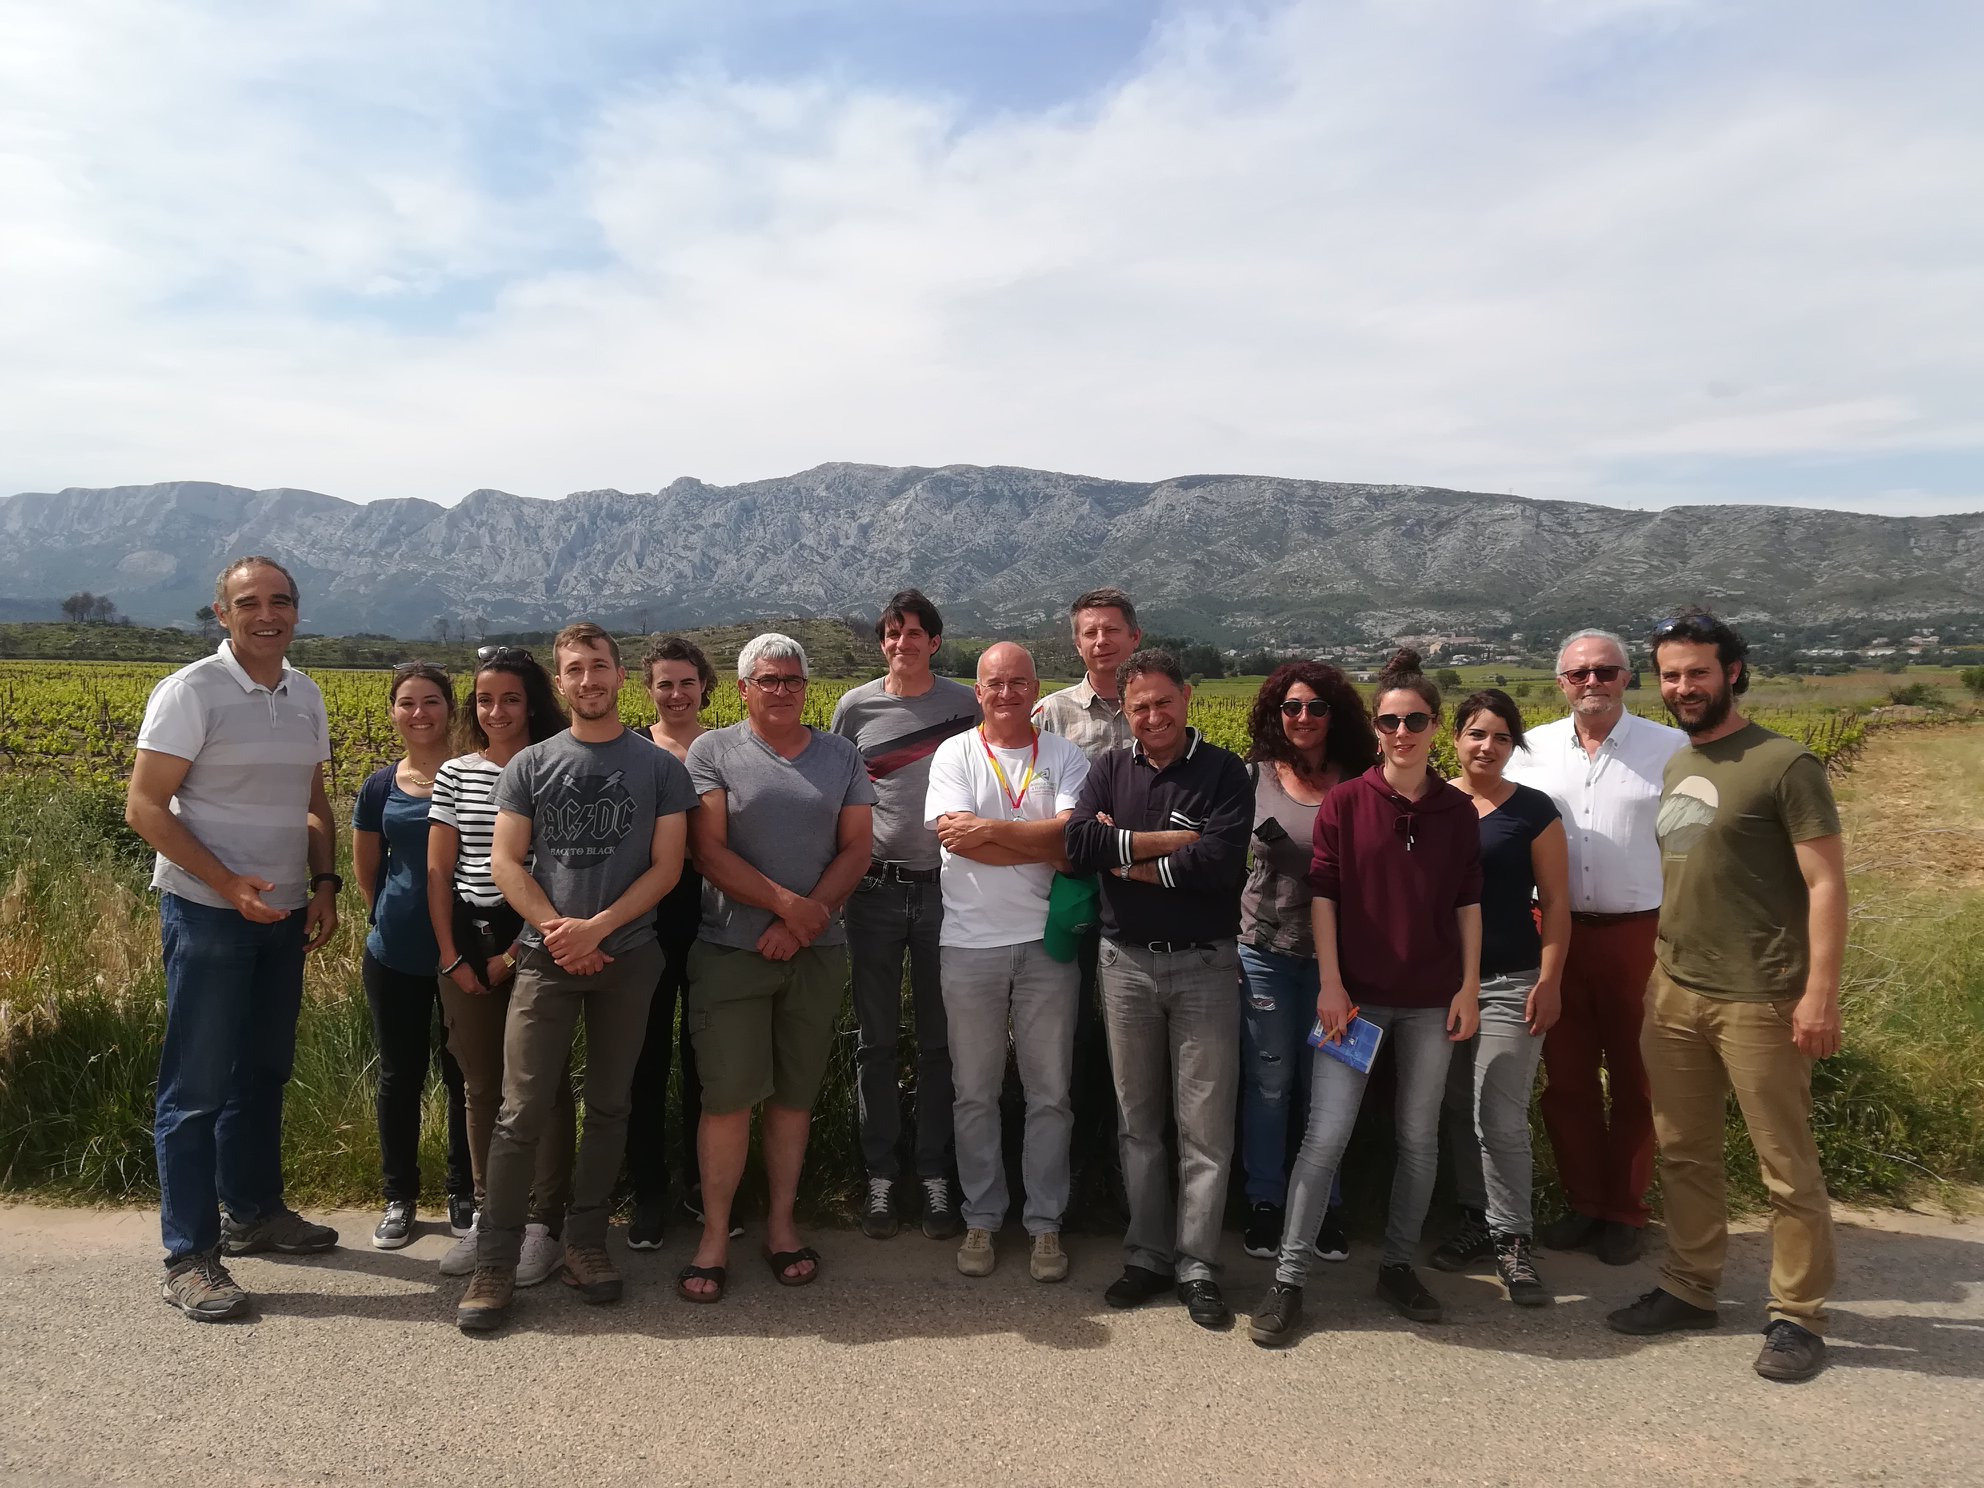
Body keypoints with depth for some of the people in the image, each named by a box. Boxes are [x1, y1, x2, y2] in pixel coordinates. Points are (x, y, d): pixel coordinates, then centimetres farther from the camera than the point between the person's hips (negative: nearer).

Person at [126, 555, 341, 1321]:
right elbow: (144, 808, -14)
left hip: (282, 914, 6)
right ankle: (188, 1255, 9)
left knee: (264, 1071, 17)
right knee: (196, 1085, 0)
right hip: (206, 911, -6)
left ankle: (252, 1210, 32)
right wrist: (228, 885, -21)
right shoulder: (190, 692, -12)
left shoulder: (306, 696, 8)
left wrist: (325, 884, 1)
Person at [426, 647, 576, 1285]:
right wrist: (451, 956, -1)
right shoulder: (455, 773, 9)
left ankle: (545, 1223, 11)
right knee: (481, 1084, 10)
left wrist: (518, 953, -11)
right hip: (468, 944, 4)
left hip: (538, 939, -3)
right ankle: (487, 1213, 24)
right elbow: (439, 869, 8)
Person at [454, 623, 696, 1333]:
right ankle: (495, 1261, 6)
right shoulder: (531, 764, 6)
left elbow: (666, 866, -2)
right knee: (523, 1109, -3)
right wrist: (557, 930, -12)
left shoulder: (660, 767, 3)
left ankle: (584, 1243, 22)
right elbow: (505, 861, 1)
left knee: (608, 1105, 9)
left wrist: (597, 927, -13)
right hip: (547, 955, 0)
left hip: (627, 954, 1)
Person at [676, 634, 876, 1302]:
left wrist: (800, 924, -9)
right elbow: (709, 851, -8)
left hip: (816, 951, 3)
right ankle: (715, 1234, 11)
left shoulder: (841, 756, 8)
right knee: (728, 1094, -2)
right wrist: (789, 904, -15)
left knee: (795, 1093, 10)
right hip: (730, 950, -2)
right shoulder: (712, 752, 0)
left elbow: (857, 849, 3)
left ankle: (782, 1223, 22)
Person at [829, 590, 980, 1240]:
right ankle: (880, 1175, 18)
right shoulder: (855, 706, 3)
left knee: (939, 1039, 8)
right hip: (875, 888, 0)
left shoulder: (967, 704, 2)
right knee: (876, 1039, 7)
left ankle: (936, 1175, 18)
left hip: (945, 888, 0)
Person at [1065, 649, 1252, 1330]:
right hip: (1126, 963, 3)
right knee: (1138, 1121, 12)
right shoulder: (1109, 769, 5)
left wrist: (1126, 859, -11)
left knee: (1206, 1125, 3)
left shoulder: (1223, 771, -4)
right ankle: (1147, 1256, 25)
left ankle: (1198, 1268, 15)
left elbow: (1220, 864, -19)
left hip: (1205, 967, -3)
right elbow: (1078, 845, -11)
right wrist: (1169, 840, -15)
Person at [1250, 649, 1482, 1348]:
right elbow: (1322, 894, -4)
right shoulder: (1344, 802, -3)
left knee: (1419, 1137, 11)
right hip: (1355, 993, -2)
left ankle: (1398, 1266, 28)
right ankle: (1288, 1279, 4)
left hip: (1431, 999, 3)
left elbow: (1468, 903, 7)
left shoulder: (1456, 811, 3)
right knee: (1326, 1135, -5)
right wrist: (1330, 981, -9)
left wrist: (1469, 986, 3)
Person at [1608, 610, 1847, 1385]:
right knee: (1683, 1154, 14)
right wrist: (1662, 967, 16)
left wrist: (1820, 995, -17)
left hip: (1758, 1000, -7)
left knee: (1787, 1167, 5)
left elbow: (1827, 884, -12)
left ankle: (1798, 1317, 19)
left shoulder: (1784, 764, -10)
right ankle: (1688, 1289, 27)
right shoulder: (1674, 766, 12)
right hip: (1673, 993, 7)